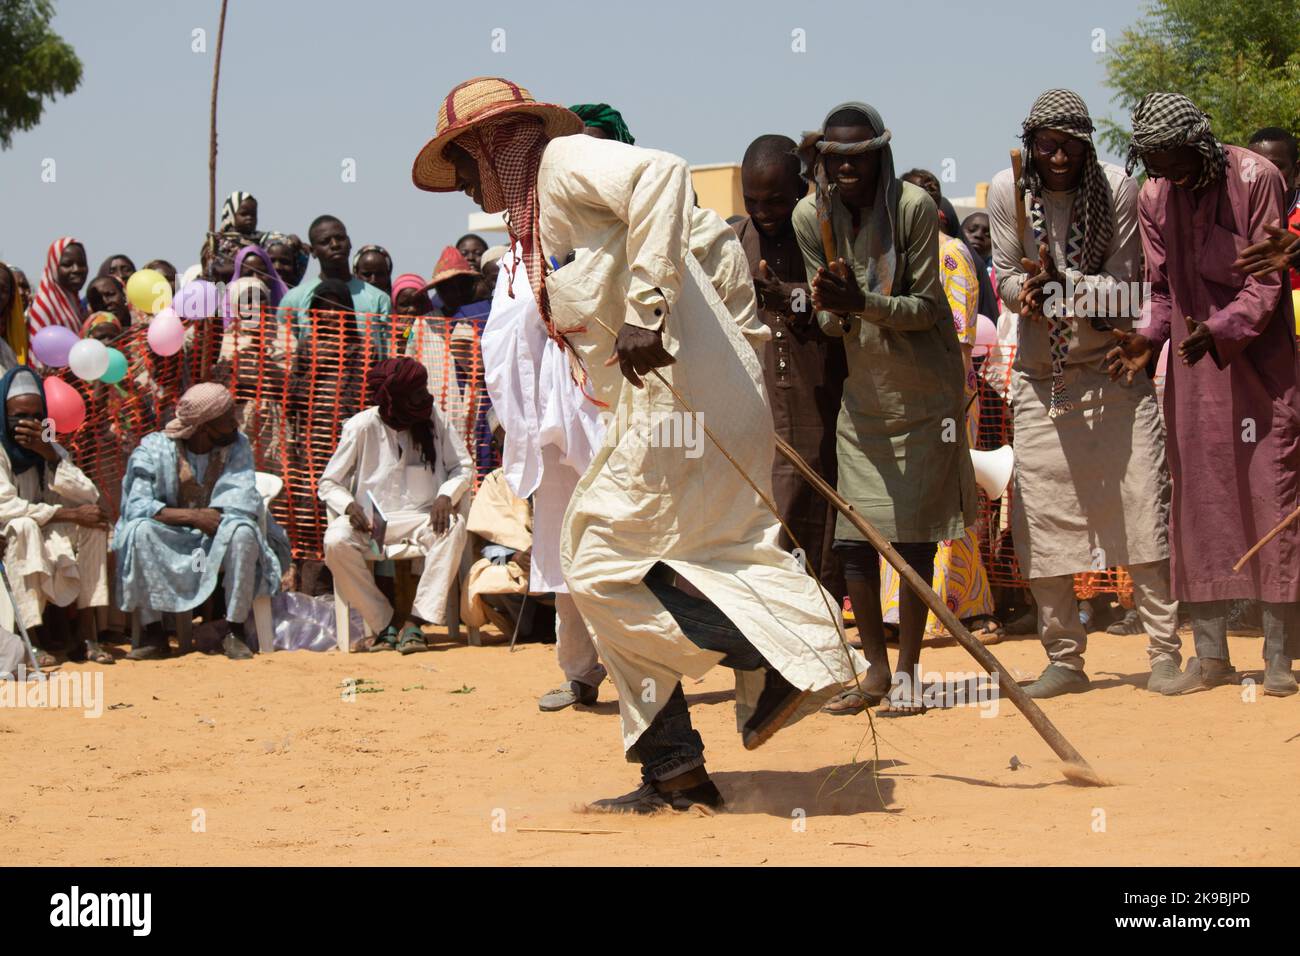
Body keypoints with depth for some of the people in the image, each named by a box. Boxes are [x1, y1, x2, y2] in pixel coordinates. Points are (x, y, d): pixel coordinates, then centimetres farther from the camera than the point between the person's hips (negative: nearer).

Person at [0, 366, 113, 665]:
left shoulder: (52, 449, 6)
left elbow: (90, 498, -6)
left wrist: (50, 456, -18)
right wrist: (70, 514, -26)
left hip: (48, 545, 5)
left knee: (93, 524, -17)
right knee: (24, 527, -35)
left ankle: (88, 632, -24)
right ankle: (31, 640, -39)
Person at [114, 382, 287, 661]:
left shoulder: (238, 445, -4)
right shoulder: (153, 449, -10)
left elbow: (240, 501, -14)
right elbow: (137, 505, -22)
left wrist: (212, 518, -30)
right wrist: (192, 516, -31)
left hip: (218, 543, 1)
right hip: (170, 545, 0)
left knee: (242, 531, -32)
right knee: (139, 530, -31)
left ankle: (235, 631, -23)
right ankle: (153, 632, -23)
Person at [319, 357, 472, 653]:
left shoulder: (433, 418, 2)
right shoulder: (362, 426, -6)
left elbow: (463, 466, 4)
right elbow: (328, 483, -1)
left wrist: (445, 496, -18)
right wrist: (349, 505, -23)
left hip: (420, 519, 2)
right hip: (368, 520, -1)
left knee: (454, 527, -32)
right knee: (336, 541, -34)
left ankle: (414, 622, -35)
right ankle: (386, 624, -22)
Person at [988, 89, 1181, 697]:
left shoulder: (1116, 189, -9)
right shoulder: (1007, 192, -4)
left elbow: (1122, 288, -9)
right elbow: (1005, 279, 0)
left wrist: (1062, 283, -27)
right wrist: (1030, 290, -23)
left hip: (1113, 370, -2)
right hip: (1040, 379, 2)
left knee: (1140, 505, -7)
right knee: (1043, 520, 1)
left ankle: (1164, 651, -2)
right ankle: (1064, 658, 11)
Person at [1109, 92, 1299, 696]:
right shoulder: (1153, 199, 5)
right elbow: (1163, 288, 11)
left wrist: (1219, 330, -27)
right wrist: (1148, 339, -8)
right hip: (1192, 372, 4)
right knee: (1197, 503, 3)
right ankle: (1210, 654, 10)